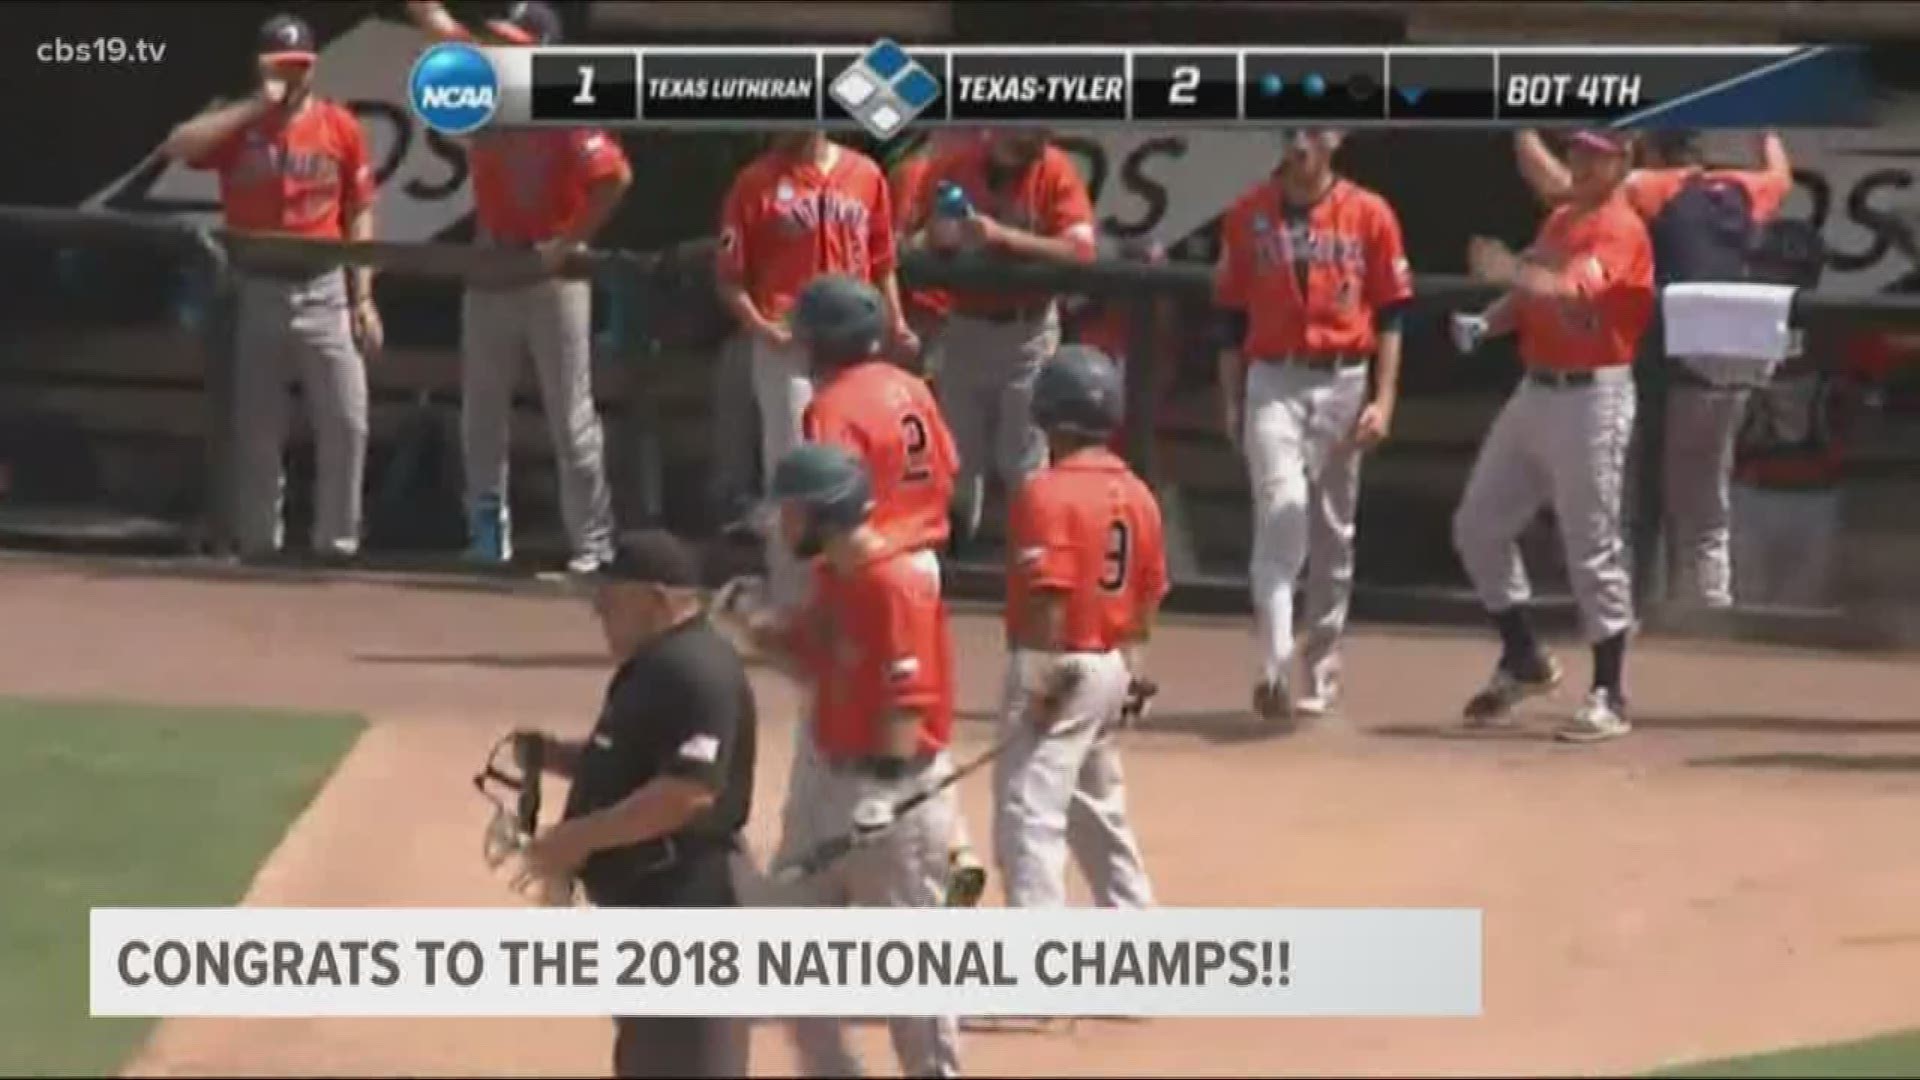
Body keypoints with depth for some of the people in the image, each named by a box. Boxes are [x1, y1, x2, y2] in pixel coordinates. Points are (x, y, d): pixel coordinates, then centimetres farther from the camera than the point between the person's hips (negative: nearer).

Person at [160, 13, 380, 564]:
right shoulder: (237, 123, -1)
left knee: (345, 421, -4)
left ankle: (337, 540, 5)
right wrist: (256, 106, -19)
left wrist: (363, 298, -1)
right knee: (255, 425, 5)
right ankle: (257, 541, 13)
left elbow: (359, 216, 6)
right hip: (255, 291, -1)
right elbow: (176, 146, -20)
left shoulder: (341, 126, 3)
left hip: (323, 291, 1)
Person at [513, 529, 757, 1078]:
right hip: (645, 903, 12)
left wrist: (581, 836, -22)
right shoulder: (653, 667, 15)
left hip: (687, 905, -12)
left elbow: (688, 792, -27)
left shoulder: (697, 672, -19)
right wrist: (558, 755, 8)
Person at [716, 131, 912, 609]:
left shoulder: (865, 175, 6)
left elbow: (882, 263, 12)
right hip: (786, 348, -3)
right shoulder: (757, 181, -3)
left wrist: (895, 324, 0)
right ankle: (790, 603, 4)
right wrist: (760, 327, -17)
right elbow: (730, 275, -2)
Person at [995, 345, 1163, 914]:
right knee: (1099, 809, 25)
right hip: (1112, 667, 9)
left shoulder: (1048, 492, -16)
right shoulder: (1135, 493, 8)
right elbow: (1149, 593, 13)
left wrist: (1038, 685, -19)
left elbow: (1048, 597, -21)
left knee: (1028, 815, -13)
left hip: (1060, 669, -9)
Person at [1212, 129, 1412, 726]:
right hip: (1272, 381, -1)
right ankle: (1275, 671, -24)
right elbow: (1232, 315, 9)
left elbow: (1389, 315, 2)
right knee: (1281, 512, -17)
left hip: (1343, 384, 1)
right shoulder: (1248, 215, 3)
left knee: (1334, 533, 9)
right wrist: (1231, 402, 7)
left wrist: (1384, 400, -5)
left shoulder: (1370, 215, 1)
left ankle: (1321, 677, 19)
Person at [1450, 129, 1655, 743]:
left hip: (1591, 398, -9)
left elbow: (1574, 292, -28)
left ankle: (1609, 698, 0)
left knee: (1592, 548, -6)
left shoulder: (1620, 230, -12)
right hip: (1535, 391, 9)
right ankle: (1523, 662, 24)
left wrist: (1514, 273, -45)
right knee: (1478, 526, 10)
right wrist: (1485, 324, -1)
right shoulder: (1559, 221, 16)